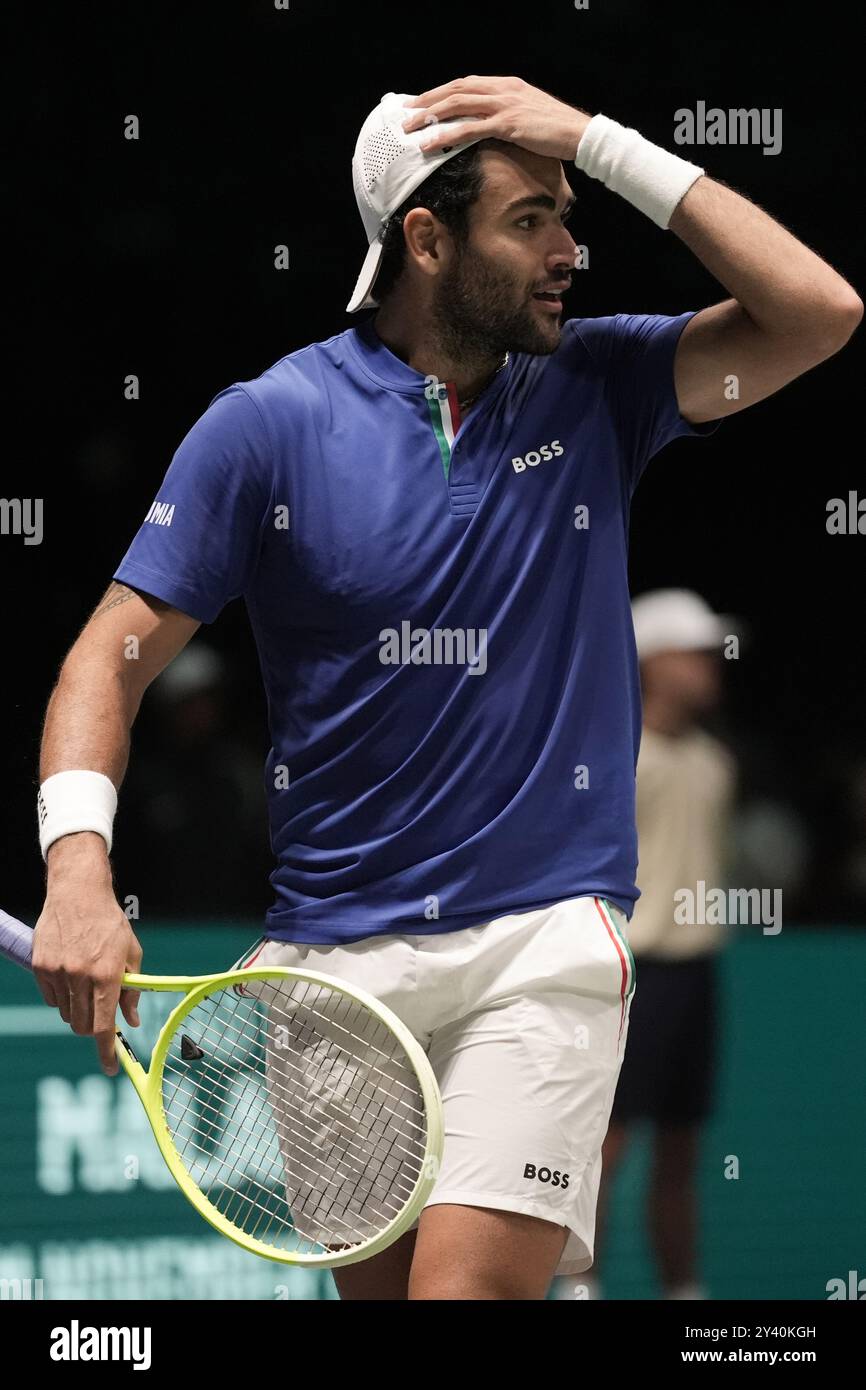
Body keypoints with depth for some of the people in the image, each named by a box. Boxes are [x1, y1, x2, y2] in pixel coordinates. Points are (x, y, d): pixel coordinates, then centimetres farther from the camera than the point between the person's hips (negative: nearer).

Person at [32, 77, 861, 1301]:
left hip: (541, 939, -1)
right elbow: (116, 651, -3)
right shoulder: (270, 423, -3)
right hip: (332, 956, 1)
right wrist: (78, 871, -20)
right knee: (379, 1280, 10)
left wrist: (600, 142, -9)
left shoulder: (596, 388, 4)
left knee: (470, 1285, -19)